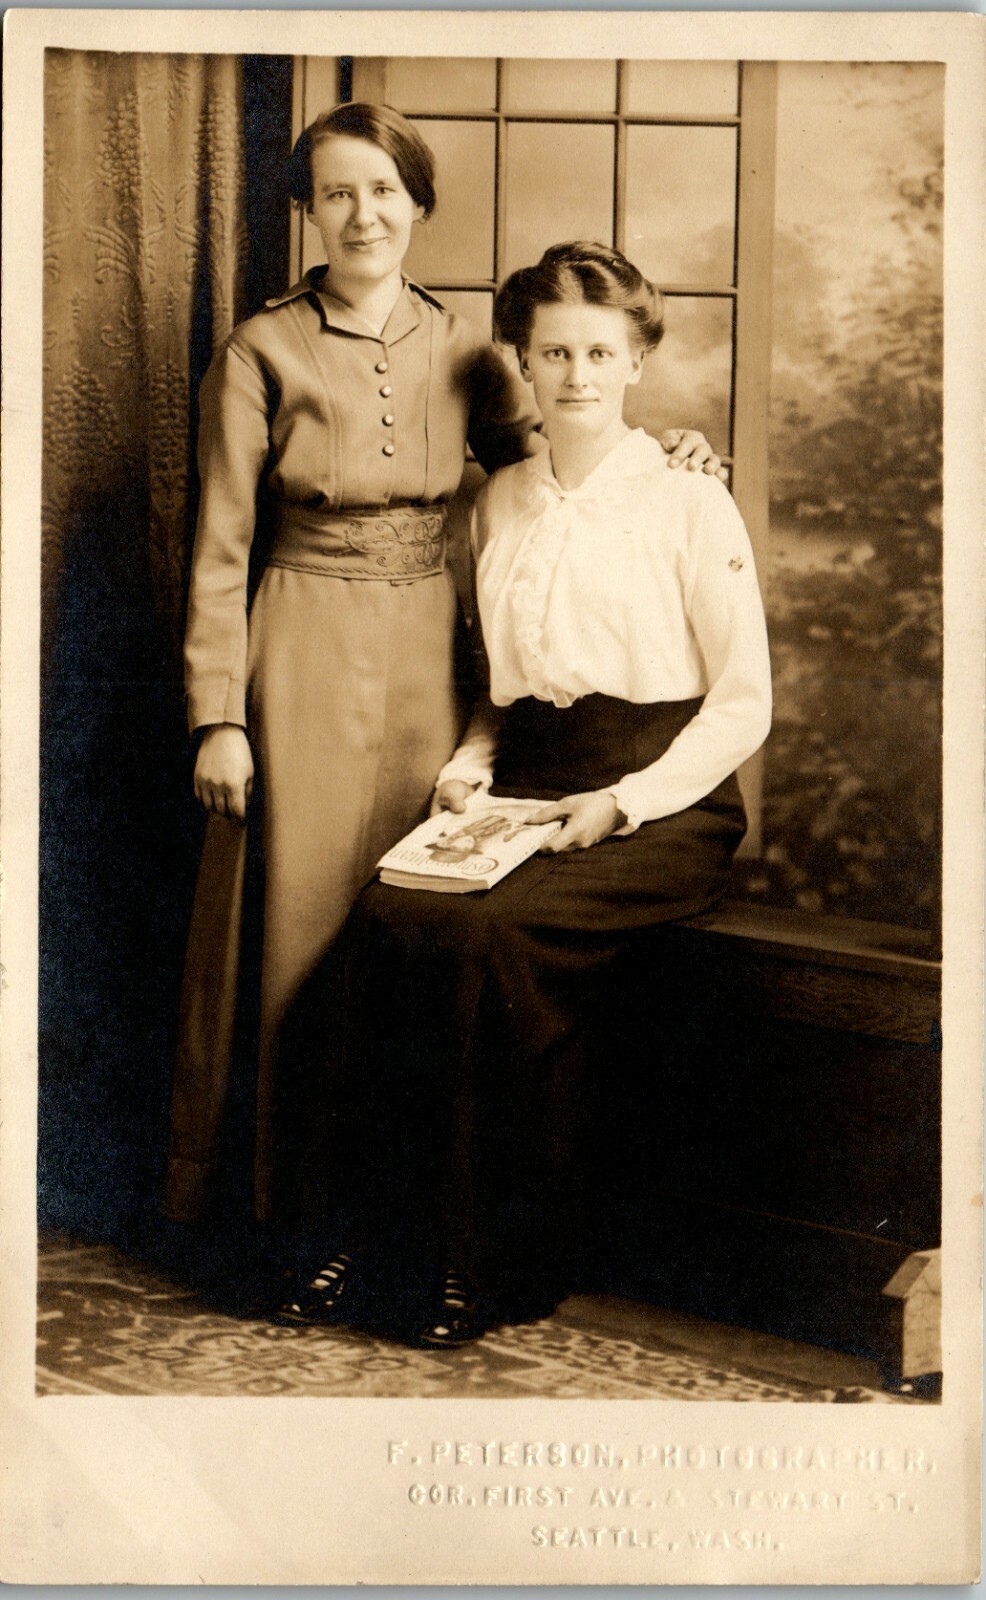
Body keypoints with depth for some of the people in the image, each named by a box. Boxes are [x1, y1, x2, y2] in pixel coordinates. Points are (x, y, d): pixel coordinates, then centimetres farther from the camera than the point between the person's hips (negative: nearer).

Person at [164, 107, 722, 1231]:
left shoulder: (459, 351, 6)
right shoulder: (262, 351, -5)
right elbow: (221, 549, -5)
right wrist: (218, 716, -9)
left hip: (426, 655, 4)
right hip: (303, 662, -3)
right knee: (299, 925, 2)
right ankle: (280, 1189, 17)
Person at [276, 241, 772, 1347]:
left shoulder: (690, 506, 0)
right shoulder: (499, 506, 15)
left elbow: (745, 701, -2)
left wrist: (621, 803, -13)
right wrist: (473, 761, 3)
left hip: (663, 806, -4)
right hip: (525, 790, 5)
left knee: (490, 935, -31)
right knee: (385, 920, -25)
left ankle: (495, 1261, -17)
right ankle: (362, 1229, -16)